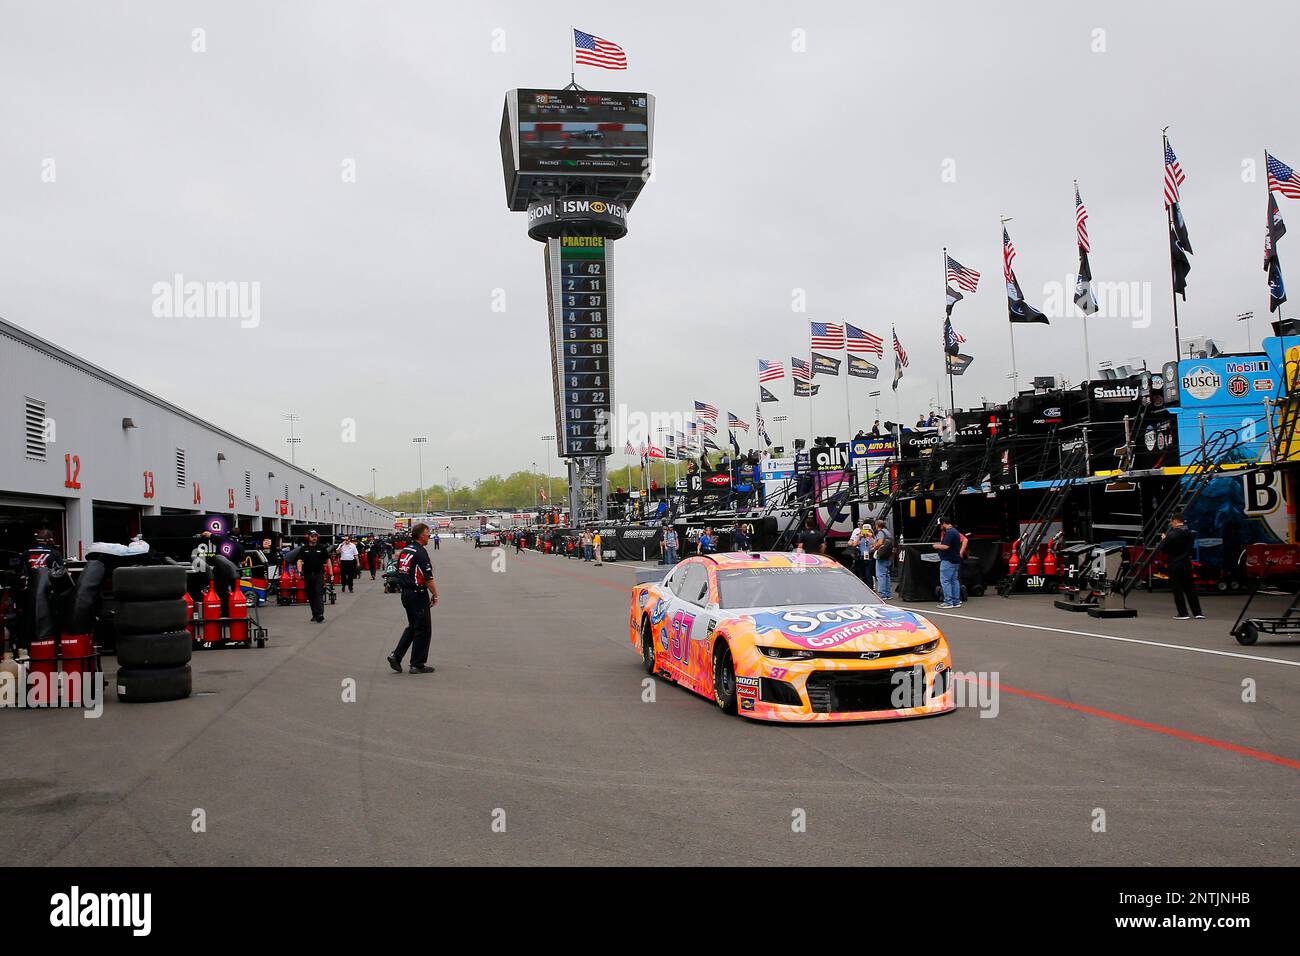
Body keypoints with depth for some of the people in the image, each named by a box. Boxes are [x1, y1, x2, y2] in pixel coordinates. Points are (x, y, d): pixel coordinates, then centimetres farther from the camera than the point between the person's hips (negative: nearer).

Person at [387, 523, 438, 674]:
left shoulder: (404, 551, 10)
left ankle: (396, 655, 8)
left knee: (412, 626, 19)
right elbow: (428, 578, -19)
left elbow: (399, 573, 15)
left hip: (405, 592, 9)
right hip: (418, 594, -9)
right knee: (423, 629, 2)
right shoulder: (420, 552, -17)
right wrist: (435, 595, -8)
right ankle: (417, 665, 6)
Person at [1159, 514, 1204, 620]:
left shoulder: (1171, 535, -17)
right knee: (1190, 588, 12)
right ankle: (1197, 613, 12)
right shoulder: (1189, 534, 4)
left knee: (1177, 590, 1)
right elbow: (1190, 547, 16)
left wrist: (1163, 539, 6)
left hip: (1174, 565, -6)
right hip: (1186, 564, 6)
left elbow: (1162, 548, -13)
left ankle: (1183, 613, 1)